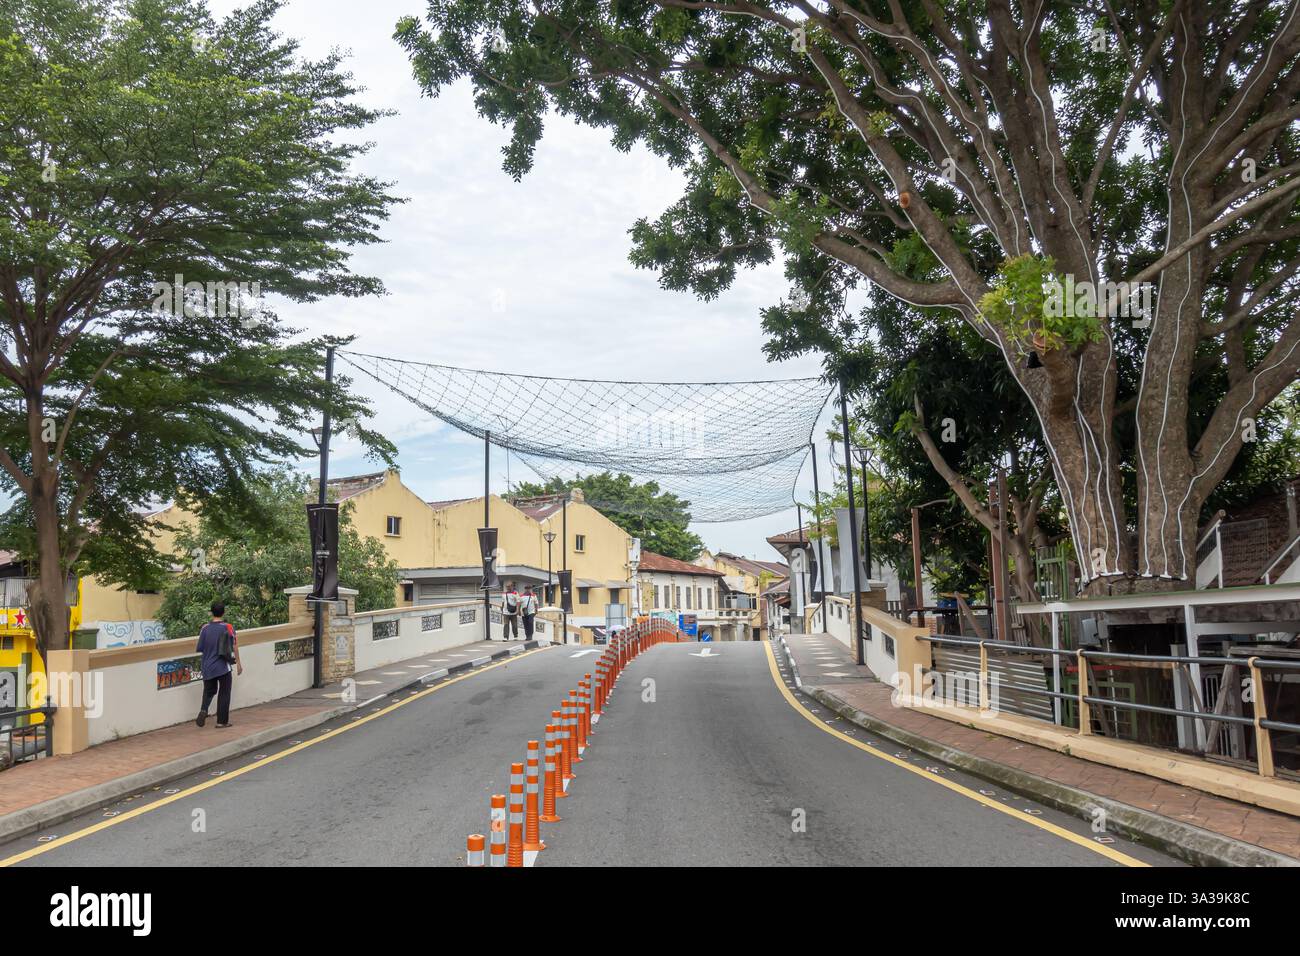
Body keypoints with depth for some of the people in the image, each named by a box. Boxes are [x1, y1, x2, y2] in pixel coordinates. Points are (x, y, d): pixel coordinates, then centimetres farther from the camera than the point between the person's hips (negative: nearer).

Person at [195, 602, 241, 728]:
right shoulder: (228, 627, -8)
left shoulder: (205, 628, -2)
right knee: (224, 694, 8)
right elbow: (234, 647, -7)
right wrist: (238, 663, 1)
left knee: (209, 691, 19)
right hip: (223, 667, -3)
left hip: (208, 667, 3)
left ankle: (203, 710, -7)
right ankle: (222, 721, 10)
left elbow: (199, 649, 2)